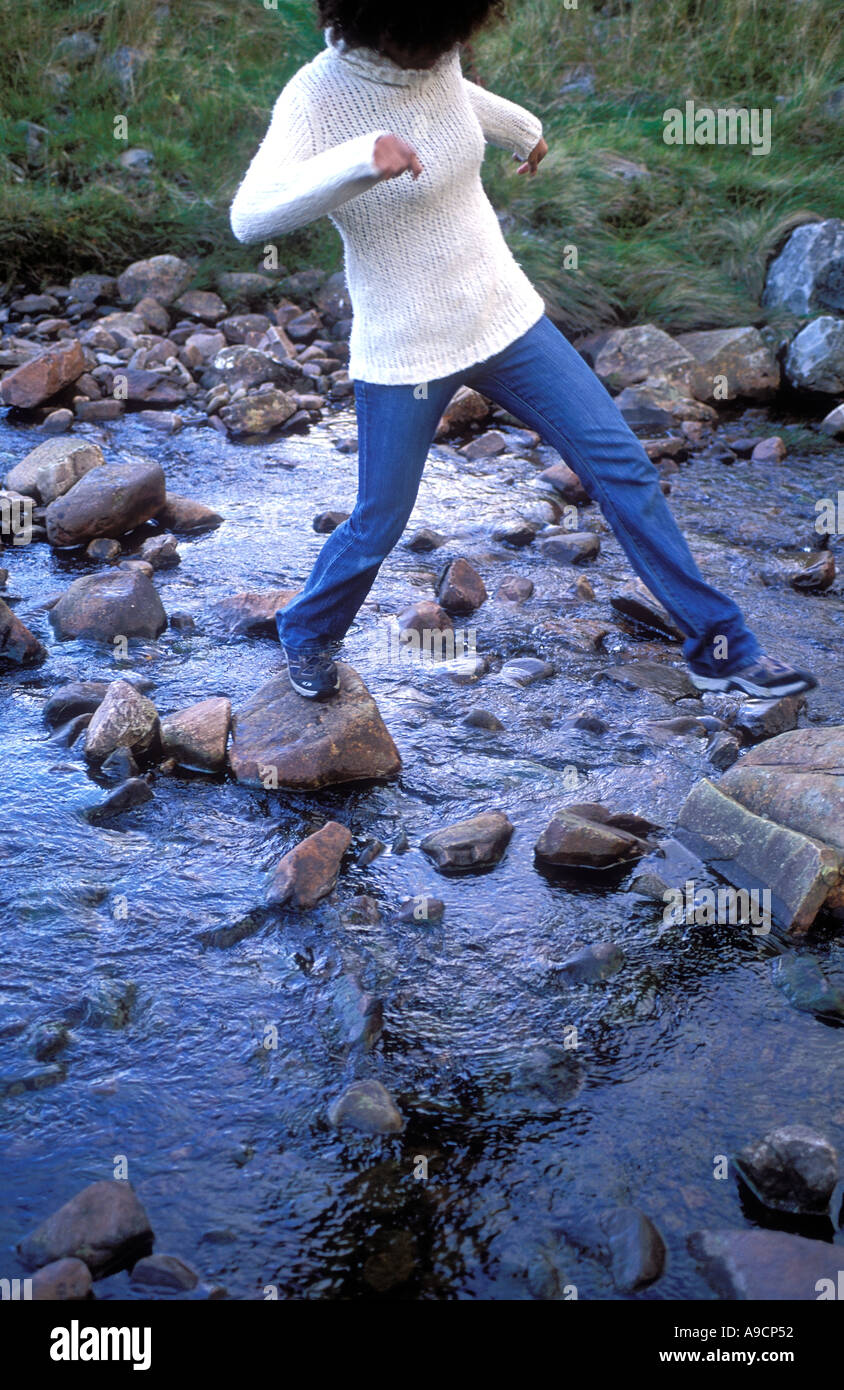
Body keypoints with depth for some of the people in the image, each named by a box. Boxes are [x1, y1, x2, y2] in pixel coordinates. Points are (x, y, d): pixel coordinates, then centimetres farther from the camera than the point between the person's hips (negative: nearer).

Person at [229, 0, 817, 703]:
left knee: (624, 467, 2)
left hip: (505, 319, 6)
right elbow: (250, 217, -34)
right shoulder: (316, 98, -20)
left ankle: (720, 646, 12)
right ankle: (307, 636, 38)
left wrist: (525, 131, 42)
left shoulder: (433, 59, -3)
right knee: (377, 527, 6)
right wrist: (359, 159, -47)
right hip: (403, 352, -5)